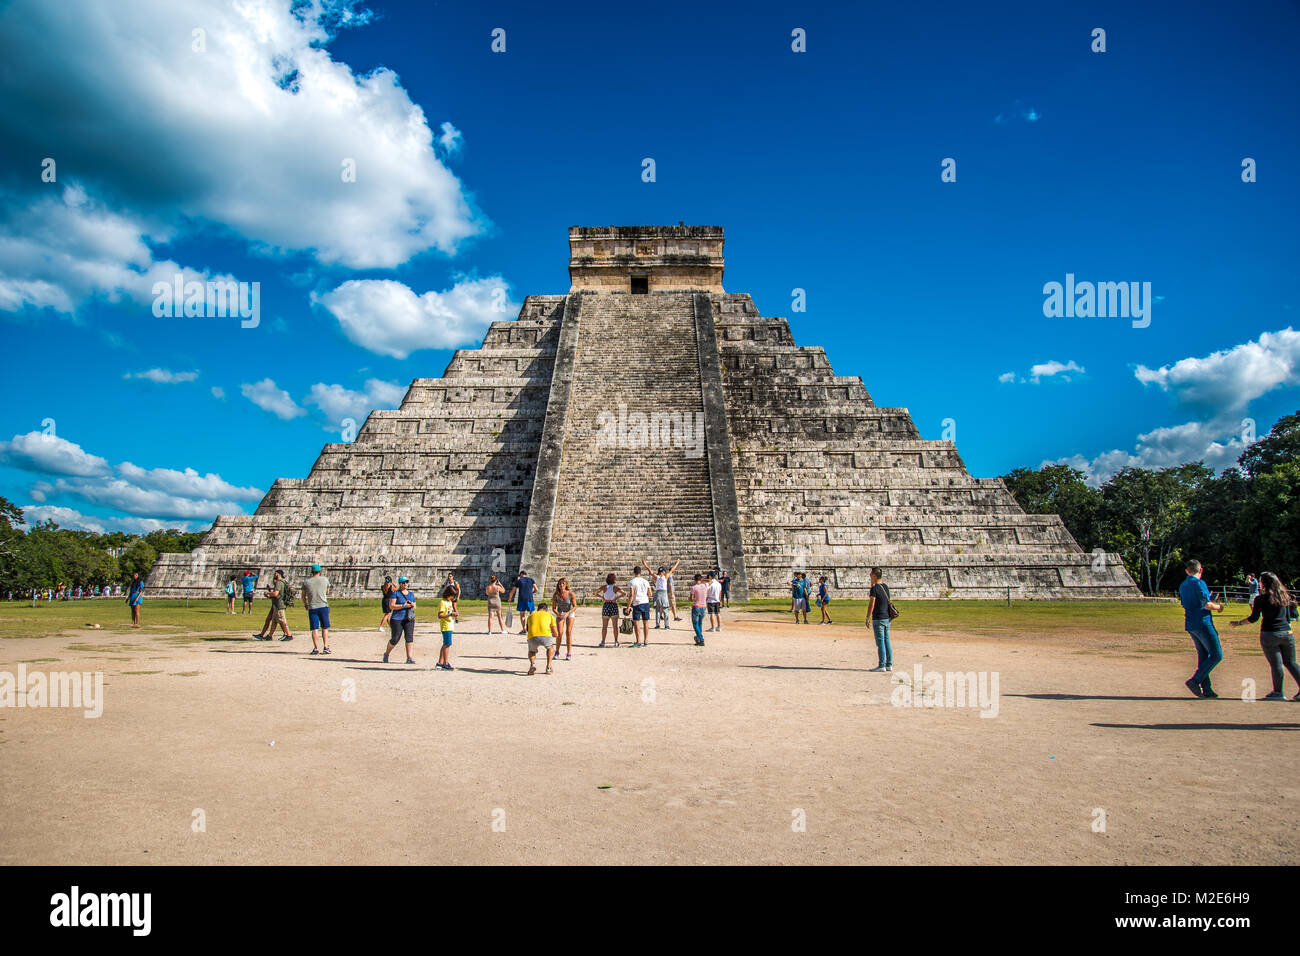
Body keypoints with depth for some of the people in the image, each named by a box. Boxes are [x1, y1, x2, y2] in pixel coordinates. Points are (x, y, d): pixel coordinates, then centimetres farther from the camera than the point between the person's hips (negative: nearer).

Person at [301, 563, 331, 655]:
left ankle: (315, 648, -2)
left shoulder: (306, 582, 3)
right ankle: (326, 647, -2)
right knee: (324, 628, 5)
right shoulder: (325, 579, 2)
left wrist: (305, 605, 27)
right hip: (323, 606, 0)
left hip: (312, 608, 0)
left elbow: (303, 596, 11)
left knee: (314, 629, 3)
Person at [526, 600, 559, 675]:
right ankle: (548, 668, 25)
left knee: (531, 651, 34)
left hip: (532, 638, 1)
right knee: (550, 647, 35)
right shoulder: (549, 615, 28)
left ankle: (533, 664, 5)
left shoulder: (530, 616, 33)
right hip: (545, 636, -1)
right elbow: (556, 634, 26)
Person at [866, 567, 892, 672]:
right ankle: (889, 664, 14)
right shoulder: (886, 587, 10)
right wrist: (872, 584, 20)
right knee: (887, 641, 11)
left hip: (878, 618, -8)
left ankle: (882, 665, -3)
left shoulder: (875, 588, -14)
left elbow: (871, 604, -16)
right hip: (887, 617, 8)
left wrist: (868, 618, -11)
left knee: (880, 642, -5)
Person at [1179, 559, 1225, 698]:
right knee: (1216, 655, -4)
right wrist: (1218, 606, 2)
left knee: (1203, 656, 12)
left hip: (1190, 625, 8)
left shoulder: (1182, 586, 14)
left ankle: (1206, 689, 11)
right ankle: (1195, 681, -11)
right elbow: (1207, 605, -19)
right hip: (1203, 624, -8)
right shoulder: (1199, 583, -12)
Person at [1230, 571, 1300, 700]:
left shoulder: (1261, 599, -7)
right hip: (1287, 633, 5)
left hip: (1269, 634, -5)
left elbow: (1253, 619, -7)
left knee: (1276, 664, 1)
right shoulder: (1286, 596, 6)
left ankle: (1278, 692, 9)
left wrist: (1239, 623, 6)